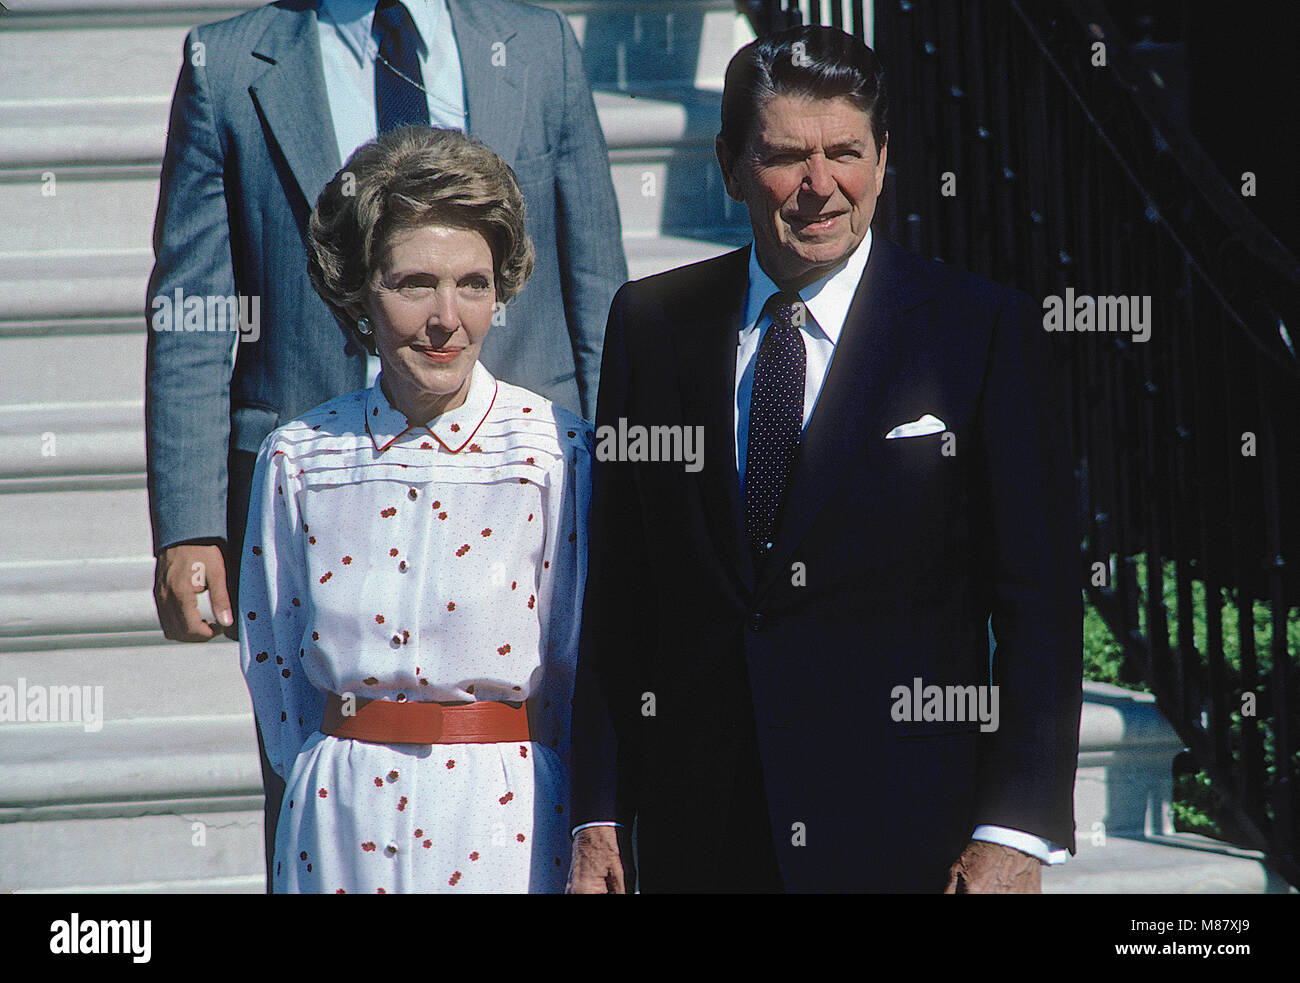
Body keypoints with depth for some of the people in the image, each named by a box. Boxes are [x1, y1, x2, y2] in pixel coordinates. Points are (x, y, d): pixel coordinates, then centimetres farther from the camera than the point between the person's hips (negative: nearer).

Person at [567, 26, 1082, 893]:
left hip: (903, 837, -3)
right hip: (696, 835, 3)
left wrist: (1013, 833, -11)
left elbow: (1040, 605, -5)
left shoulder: (987, 330, -3)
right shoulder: (651, 324, 6)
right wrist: (599, 818, 3)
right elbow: (617, 589, 8)